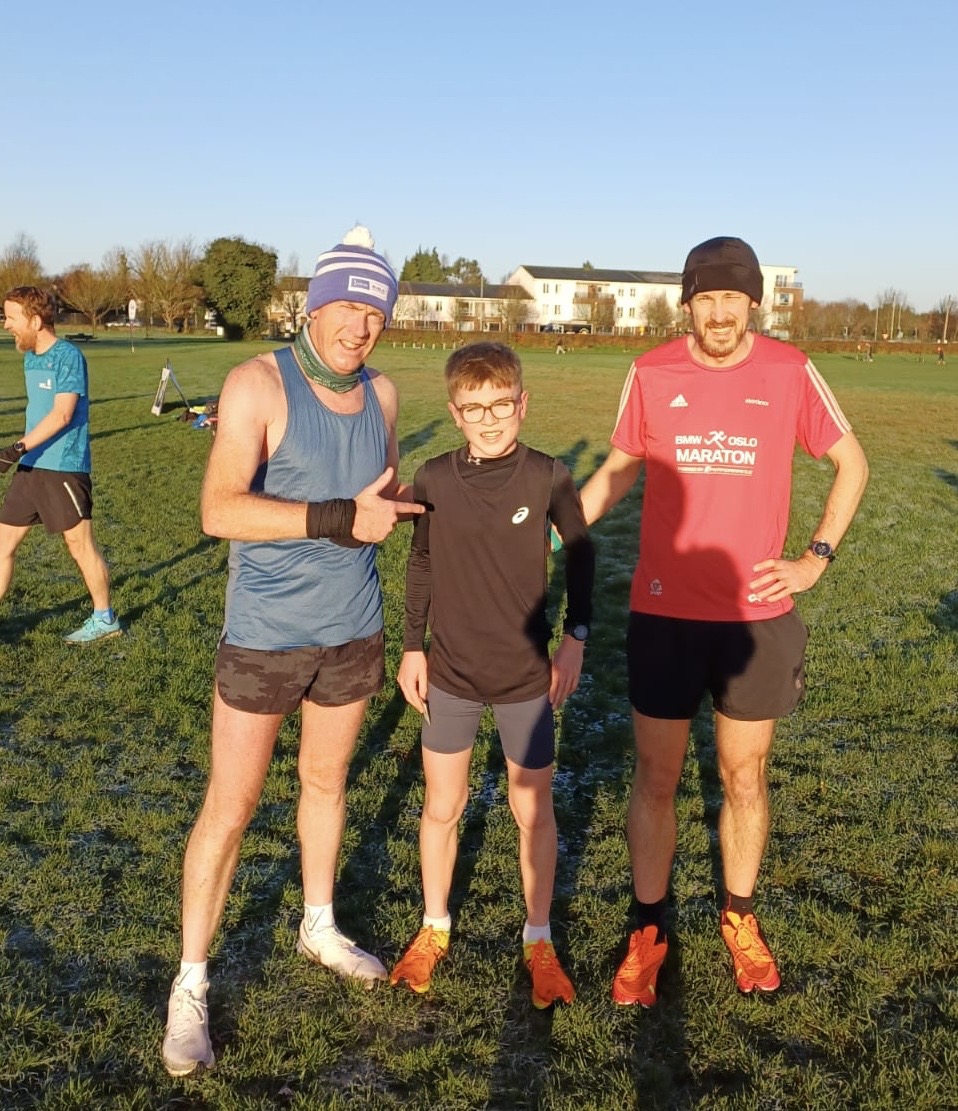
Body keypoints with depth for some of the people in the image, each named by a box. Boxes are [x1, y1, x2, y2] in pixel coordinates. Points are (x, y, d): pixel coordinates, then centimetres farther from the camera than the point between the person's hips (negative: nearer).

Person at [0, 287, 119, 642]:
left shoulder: (68, 356, -14)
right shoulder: (30, 358, 12)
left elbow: (62, 414, -21)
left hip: (63, 469, -8)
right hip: (30, 467, 8)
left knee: (81, 546, 3)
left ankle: (105, 619, 18)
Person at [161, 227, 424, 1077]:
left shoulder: (382, 393, 2)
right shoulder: (258, 384, -16)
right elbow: (220, 509, -28)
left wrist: (404, 501, -1)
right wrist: (340, 520, -31)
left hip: (352, 630, 6)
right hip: (264, 634, -5)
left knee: (328, 780, 21)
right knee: (231, 806, 2)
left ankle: (320, 927, 43)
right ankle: (191, 984, 20)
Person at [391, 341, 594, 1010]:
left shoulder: (548, 477, -10)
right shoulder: (434, 479, -6)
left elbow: (580, 551, 3)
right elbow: (422, 565, 5)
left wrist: (577, 638, 0)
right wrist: (412, 646, 4)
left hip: (527, 676, -1)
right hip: (450, 674, 2)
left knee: (534, 812, 10)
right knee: (441, 809, 13)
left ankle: (539, 939, 31)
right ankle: (434, 928, 36)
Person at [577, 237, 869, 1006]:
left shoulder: (790, 373, -4)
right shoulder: (652, 374, -3)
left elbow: (852, 463, 8)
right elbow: (620, 468, 10)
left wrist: (816, 558, -1)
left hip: (756, 615, 0)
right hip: (664, 613, 0)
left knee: (746, 775, 14)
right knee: (656, 777, 8)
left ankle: (740, 920, 35)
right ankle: (648, 932, 25)